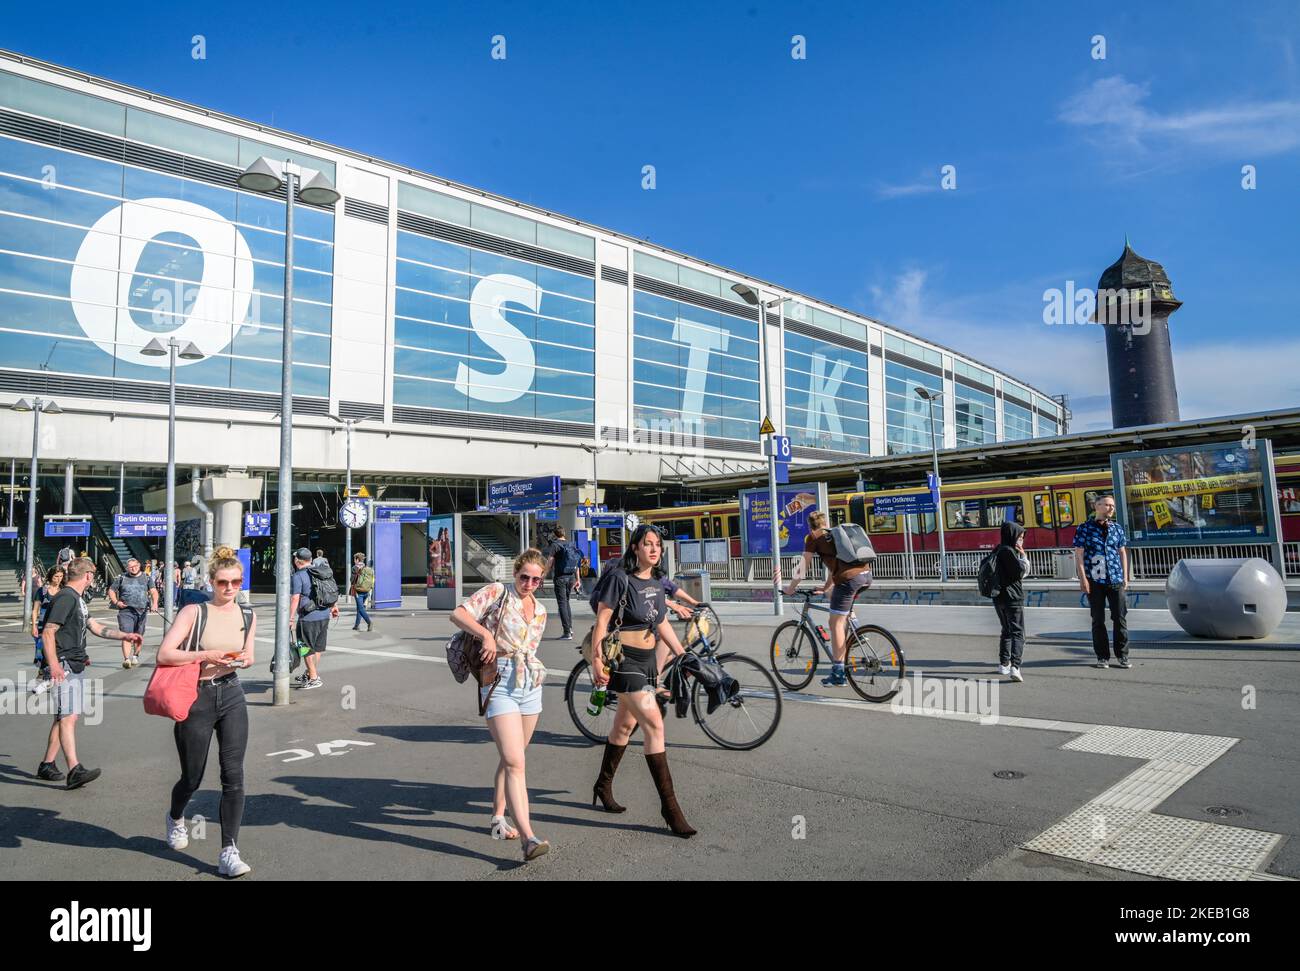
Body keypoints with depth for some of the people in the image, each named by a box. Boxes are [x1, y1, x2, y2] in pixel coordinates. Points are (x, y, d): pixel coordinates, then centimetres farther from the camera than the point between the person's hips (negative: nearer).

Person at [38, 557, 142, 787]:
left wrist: (125, 636, 19)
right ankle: (75, 771, -22)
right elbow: (48, 632, -19)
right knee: (68, 717, -16)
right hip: (63, 667, -10)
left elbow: (96, 627, 24)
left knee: (64, 717, 15)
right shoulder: (65, 597, -13)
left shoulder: (77, 599, 18)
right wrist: (54, 664, -26)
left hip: (76, 667, 10)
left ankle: (46, 765, 24)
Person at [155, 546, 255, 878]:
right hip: (196, 698, -3)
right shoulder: (194, 612, -9)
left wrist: (244, 660, -3)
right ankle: (175, 817, 47)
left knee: (233, 774, -7)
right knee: (192, 778, 12)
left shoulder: (248, 615, 5)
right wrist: (206, 655, -24)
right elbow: (164, 655, -17)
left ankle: (229, 852, 0)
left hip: (232, 696, 3)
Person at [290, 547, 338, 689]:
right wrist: (334, 606, 27)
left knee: (307, 649, 5)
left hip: (308, 617, -7)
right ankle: (310, 673, 31)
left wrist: (290, 617, -14)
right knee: (318, 647, 17)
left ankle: (314, 678, 10)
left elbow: (295, 598, -17)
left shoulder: (298, 576, -11)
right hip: (325, 615, 7)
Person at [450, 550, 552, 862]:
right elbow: (458, 614, -12)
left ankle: (499, 816, 34)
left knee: (510, 758, 16)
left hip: (531, 685, 6)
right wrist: (486, 634, -21)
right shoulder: (497, 592, -2)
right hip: (500, 684, -6)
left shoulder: (540, 612, 15)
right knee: (514, 763, -14)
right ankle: (529, 838, -19)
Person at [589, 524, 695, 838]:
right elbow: (601, 621, -15)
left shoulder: (656, 581, 8)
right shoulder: (620, 578, -14)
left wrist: (683, 656, 16)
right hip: (624, 659, -8)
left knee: (625, 724, 18)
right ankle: (669, 805, -9)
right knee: (654, 723, -14)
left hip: (647, 659, 8)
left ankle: (603, 785, 37)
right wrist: (597, 660, -20)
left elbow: (663, 624, 16)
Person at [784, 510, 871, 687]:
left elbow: (804, 567, 12)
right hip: (866, 574, 8)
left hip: (849, 578, -7)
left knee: (835, 623, 2)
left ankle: (838, 674, 2)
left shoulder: (813, 537, 11)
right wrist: (825, 588, 49)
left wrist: (791, 588, 23)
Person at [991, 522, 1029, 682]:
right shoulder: (1008, 551, -15)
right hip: (1013, 598, -9)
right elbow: (1021, 572, -15)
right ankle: (1015, 666, -21)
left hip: (999, 598, 9)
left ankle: (1003, 664, 26)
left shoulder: (998, 550, 14)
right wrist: (1023, 555, -4)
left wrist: (1020, 555, 6)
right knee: (1018, 633, -9)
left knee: (1007, 631, 20)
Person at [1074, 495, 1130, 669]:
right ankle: (1102, 657, 12)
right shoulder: (1084, 528, -1)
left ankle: (1122, 655, 11)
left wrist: (1125, 576, 9)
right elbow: (1079, 554, -4)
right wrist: (1083, 578, -10)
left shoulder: (1117, 528, 10)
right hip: (1094, 581, -3)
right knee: (1098, 620, 4)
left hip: (1115, 580, 3)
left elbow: (1122, 552, 15)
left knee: (1120, 617, 2)